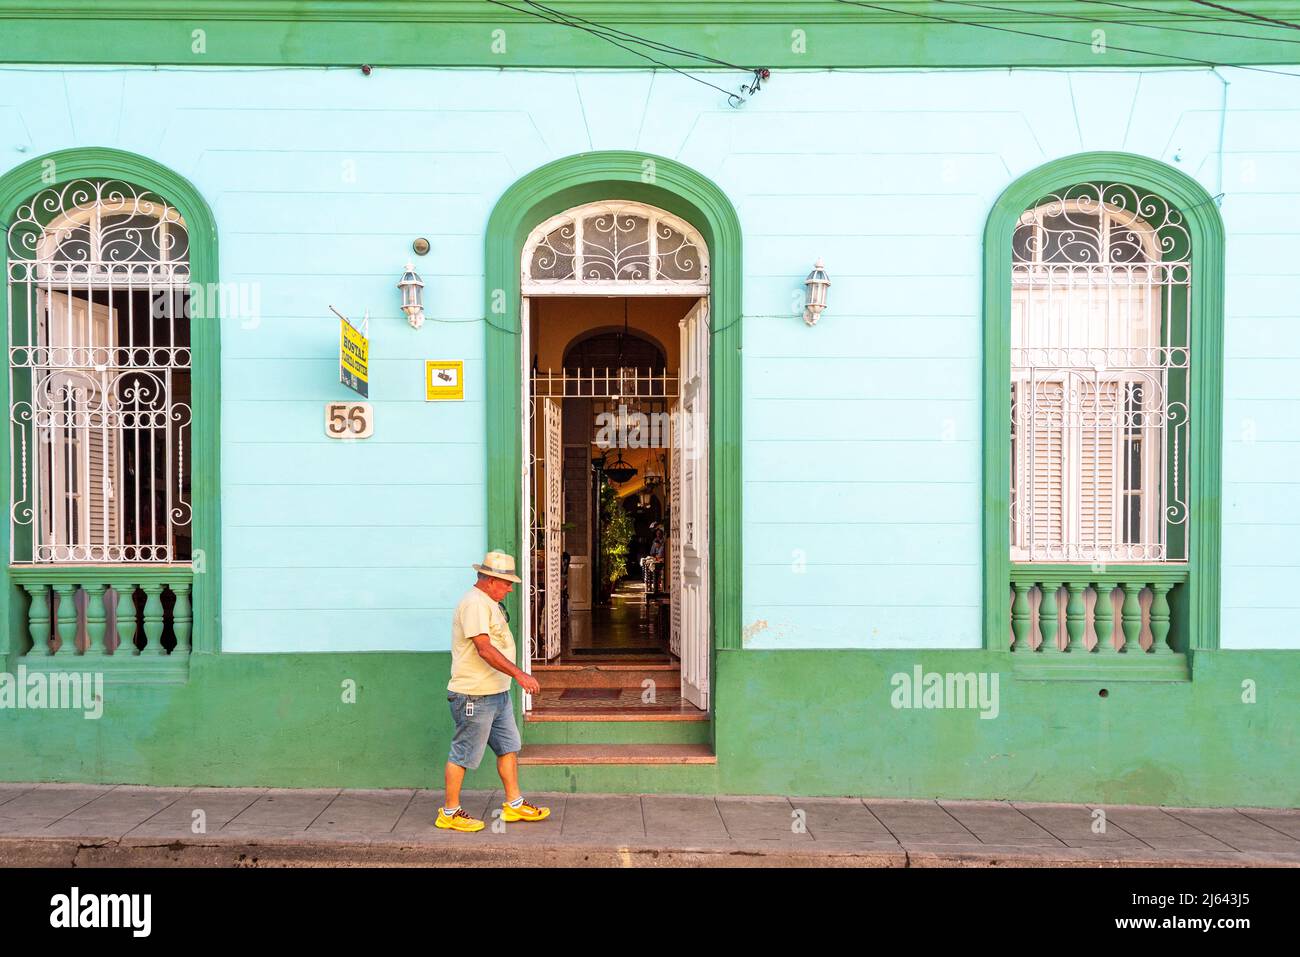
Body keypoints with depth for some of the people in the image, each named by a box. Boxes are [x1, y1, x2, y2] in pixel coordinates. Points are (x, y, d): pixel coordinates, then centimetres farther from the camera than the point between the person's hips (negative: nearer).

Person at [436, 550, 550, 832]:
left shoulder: (489, 603, 15)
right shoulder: (474, 603, -19)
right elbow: (485, 649, -27)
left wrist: (515, 677, 23)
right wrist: (520, 675, -29)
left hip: (497, 693, 10)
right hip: (474, 696, -10)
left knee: (508, 747, 15)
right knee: (463, 755, 2)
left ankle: (514, 804, 25)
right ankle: (449, 812, 14)